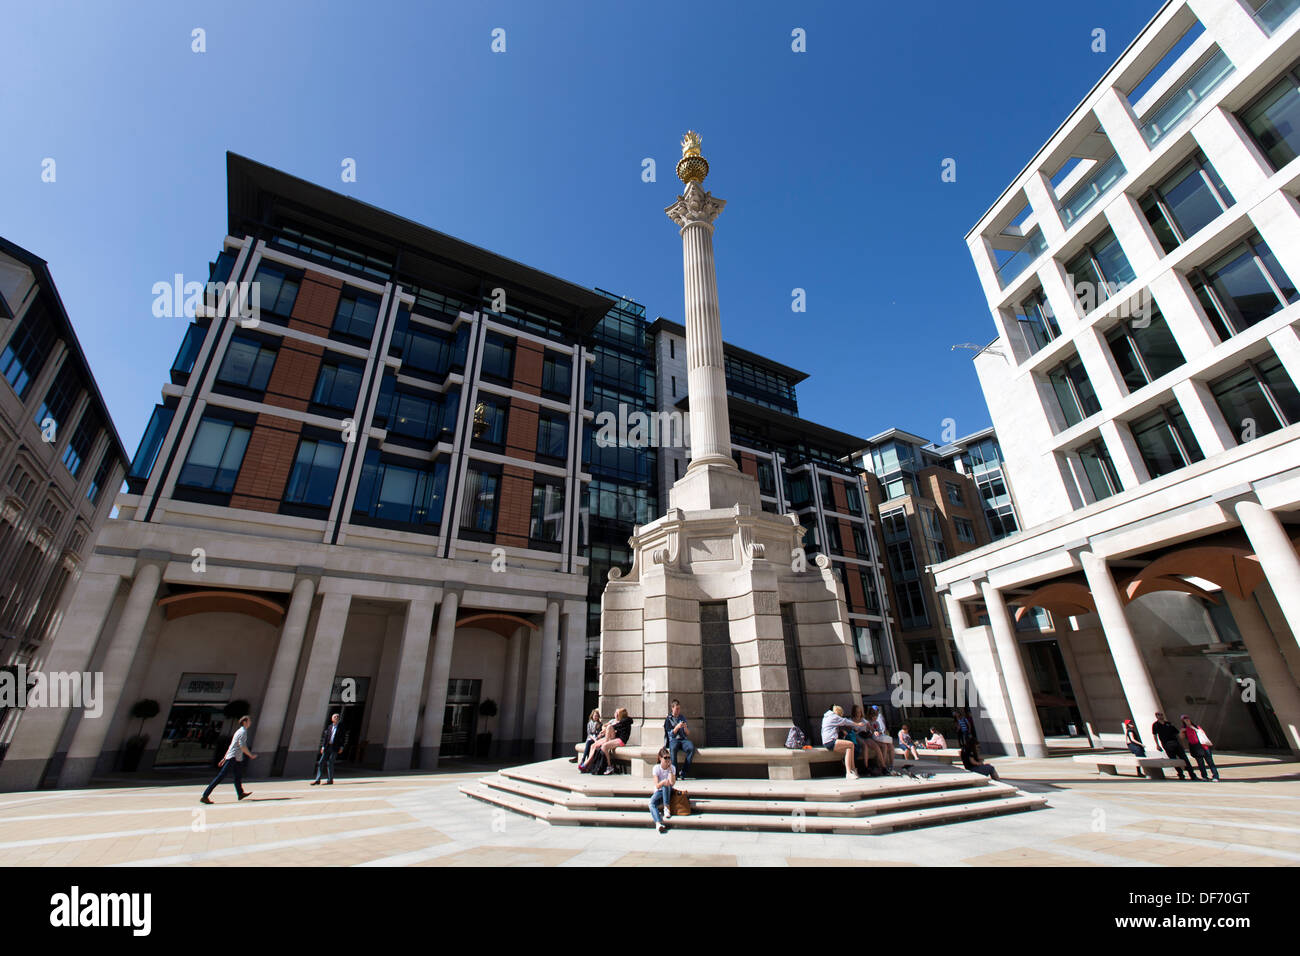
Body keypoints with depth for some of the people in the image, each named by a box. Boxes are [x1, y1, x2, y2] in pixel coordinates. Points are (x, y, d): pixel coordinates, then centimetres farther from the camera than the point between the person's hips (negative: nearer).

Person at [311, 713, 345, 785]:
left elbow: (342, 739, 2)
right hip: (327, 747, 4)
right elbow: (325, 737, 11)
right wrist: (323, 746, 3)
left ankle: (330, 780, 3)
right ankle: (317, 780, 10)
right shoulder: (329, 727, 11)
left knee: (330, 763, -6)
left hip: (335, 748, -4)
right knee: (321, 762, 1)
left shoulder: (340, 728, 3)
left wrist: (341, 747, -7)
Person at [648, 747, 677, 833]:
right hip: (659, 792, -1)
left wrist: (670, 769, -21)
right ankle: (658, 823, -51)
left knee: (666, 785, -33)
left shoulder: (672, 768, -5)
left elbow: (672, 783, -18)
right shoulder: (656, 768, -9)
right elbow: (657, 786, -16)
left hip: (668, 792, 1)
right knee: (651, 803, -33)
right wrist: (663, 782, -37)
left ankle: (667, 808, -30)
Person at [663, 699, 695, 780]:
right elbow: (671, 734, 3)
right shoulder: (668, 719, 11)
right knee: (673, 748, -38)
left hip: (683, 740, 2)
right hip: (673, 740, -2)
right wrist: (677, 727, -12)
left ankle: (683, 773, -23)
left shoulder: (683, 718, 19)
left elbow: (688, 734, 17)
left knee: (692, 747, -30)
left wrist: (685, 727, -4)